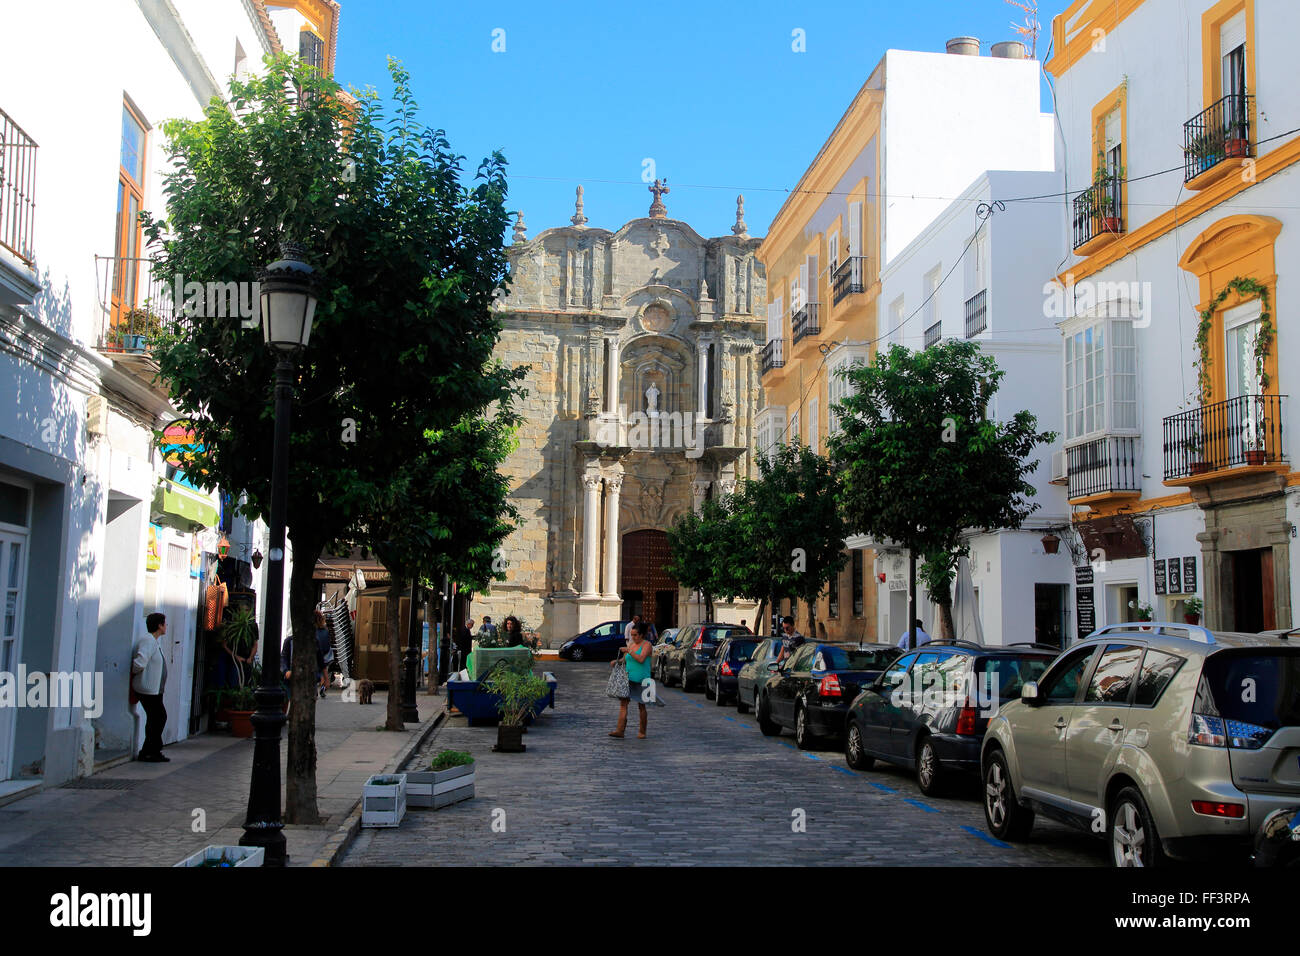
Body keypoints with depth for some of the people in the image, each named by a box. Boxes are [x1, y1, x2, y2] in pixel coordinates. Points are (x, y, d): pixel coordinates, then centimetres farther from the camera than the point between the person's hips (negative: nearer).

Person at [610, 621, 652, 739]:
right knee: (623, 703, -7)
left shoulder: (646, 644, -6)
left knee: (641, 706, 5)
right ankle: (620, 730, -12)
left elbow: (641, 659, -21)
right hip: (629, 678, 5)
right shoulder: (631, 644, 13)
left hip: (641, 680, -5)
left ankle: (642, 732, 15)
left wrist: (628, 651, -20)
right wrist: (616, 661, 0)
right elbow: (625, 660, 19)